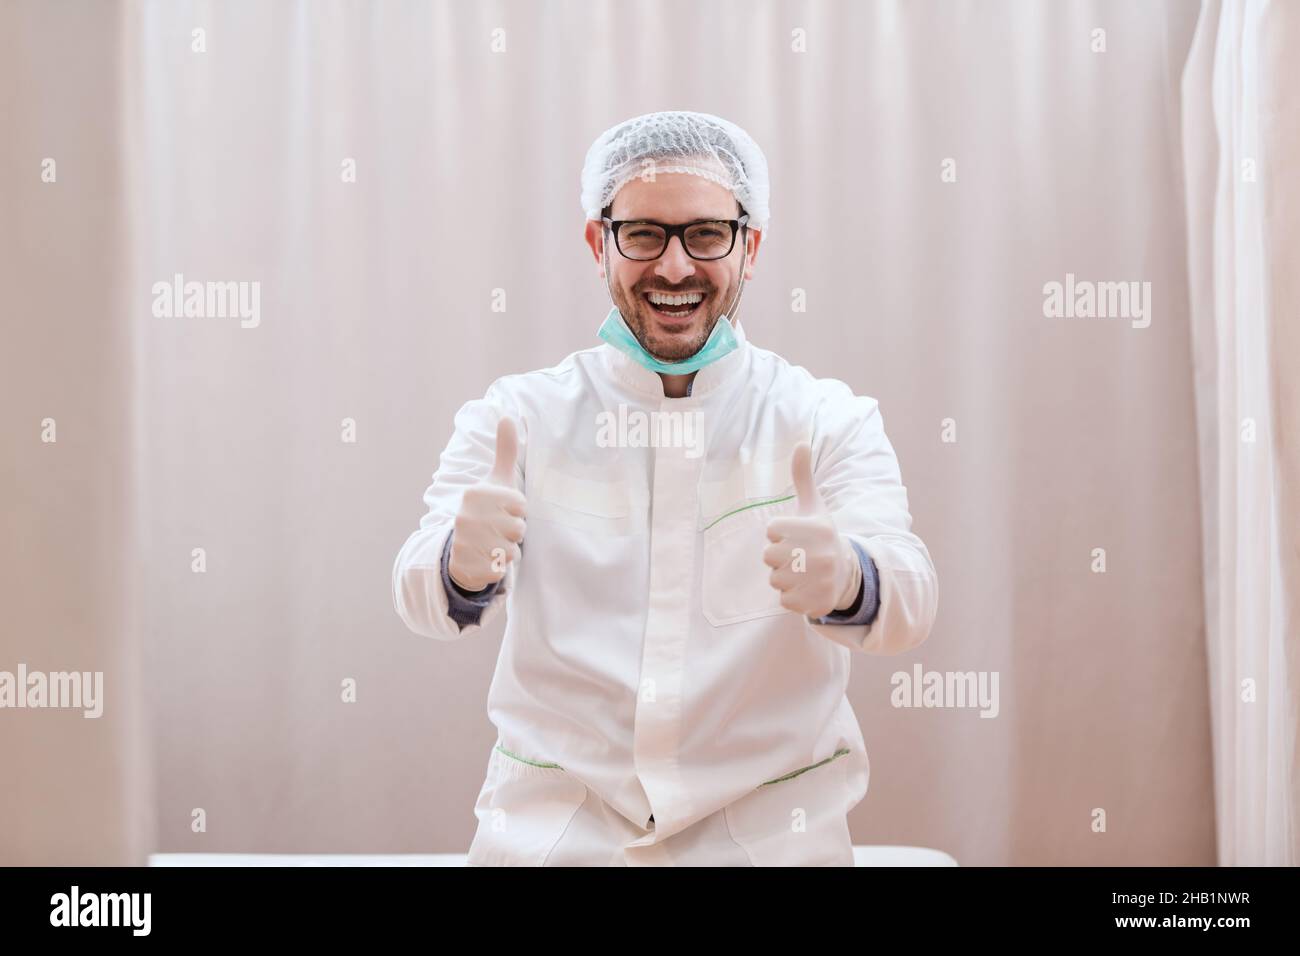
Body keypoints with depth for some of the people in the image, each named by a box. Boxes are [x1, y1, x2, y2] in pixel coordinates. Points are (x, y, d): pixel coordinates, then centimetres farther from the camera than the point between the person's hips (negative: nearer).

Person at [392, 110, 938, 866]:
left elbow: (910, 599, -19)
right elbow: (423, 594, -15)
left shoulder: (830, 421, -3)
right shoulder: (520, 415, -2)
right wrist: (462, 563, -39)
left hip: (773, 831, 0)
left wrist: (848, 581, -42)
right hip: (552, 829, 0)